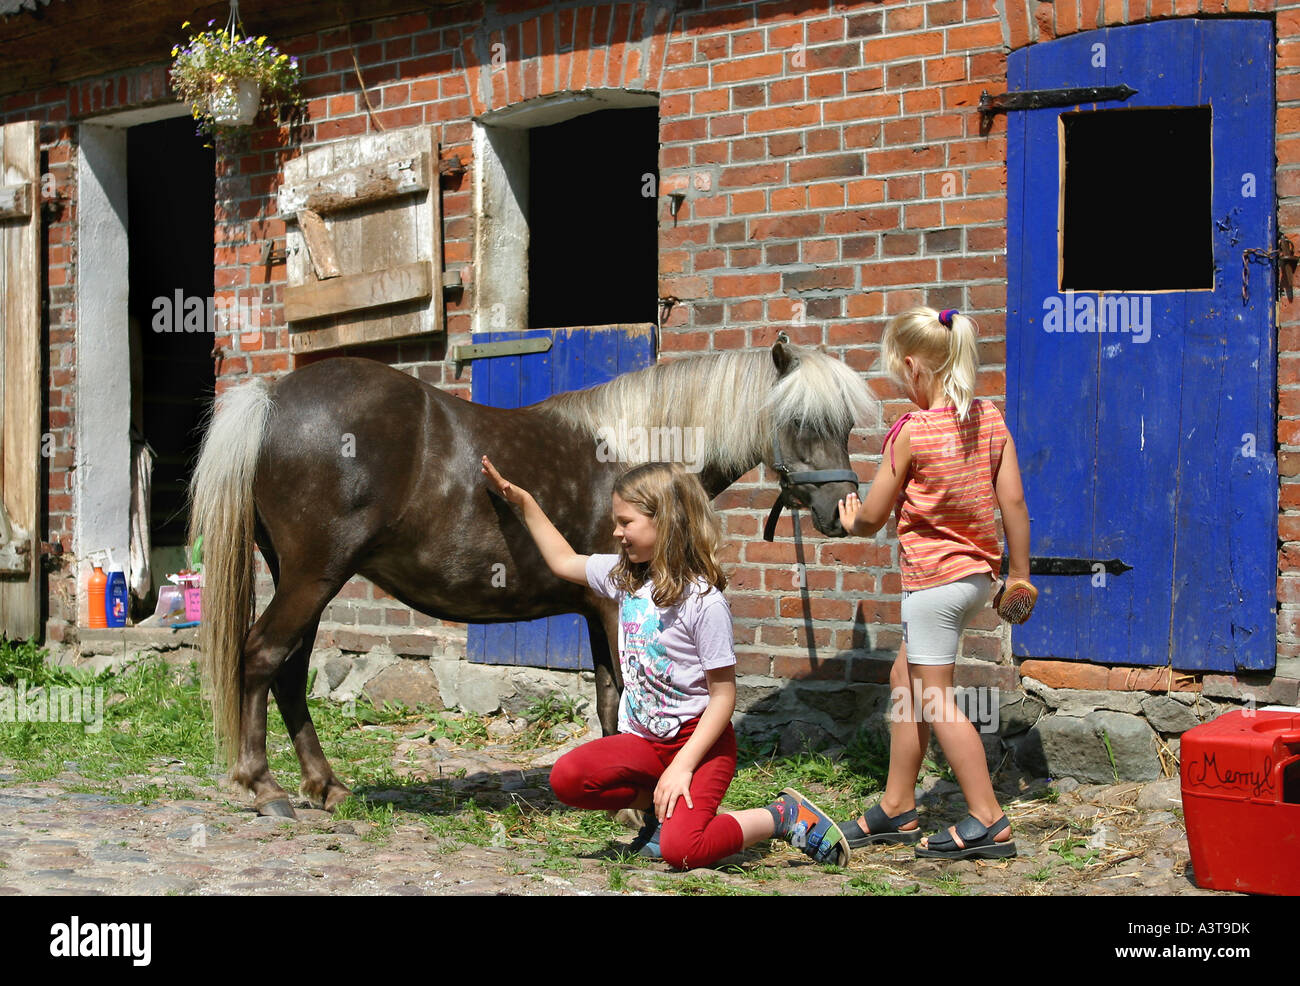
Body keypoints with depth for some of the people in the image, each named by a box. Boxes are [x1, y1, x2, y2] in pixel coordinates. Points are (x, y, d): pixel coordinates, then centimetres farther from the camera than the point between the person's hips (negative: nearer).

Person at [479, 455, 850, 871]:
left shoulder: (704, 601, -18)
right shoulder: (624, 576, 3)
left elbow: (723, 695, -17)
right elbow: (564, 561, 22)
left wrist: (683, 766, -23)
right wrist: (523, 502, 14)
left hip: (699, 739, -7)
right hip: (643, 739, 7)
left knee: (680, 850, -27)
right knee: (566, 777, -19)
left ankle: (784, 816, -2)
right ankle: (663, 805, 5)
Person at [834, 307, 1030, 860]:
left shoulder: (912, 432, -16)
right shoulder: (990, 420, 1)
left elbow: (872, 517, -8)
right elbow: (1014, 502, 3)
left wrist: (852, 523, 15)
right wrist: (1019, 574, 11)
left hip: (934, 579, -8)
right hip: (980, 573, 8)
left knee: (935, 701, 1)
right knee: (905, 678, 18)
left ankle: (987, 821, 2)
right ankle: (896, 807, 25)